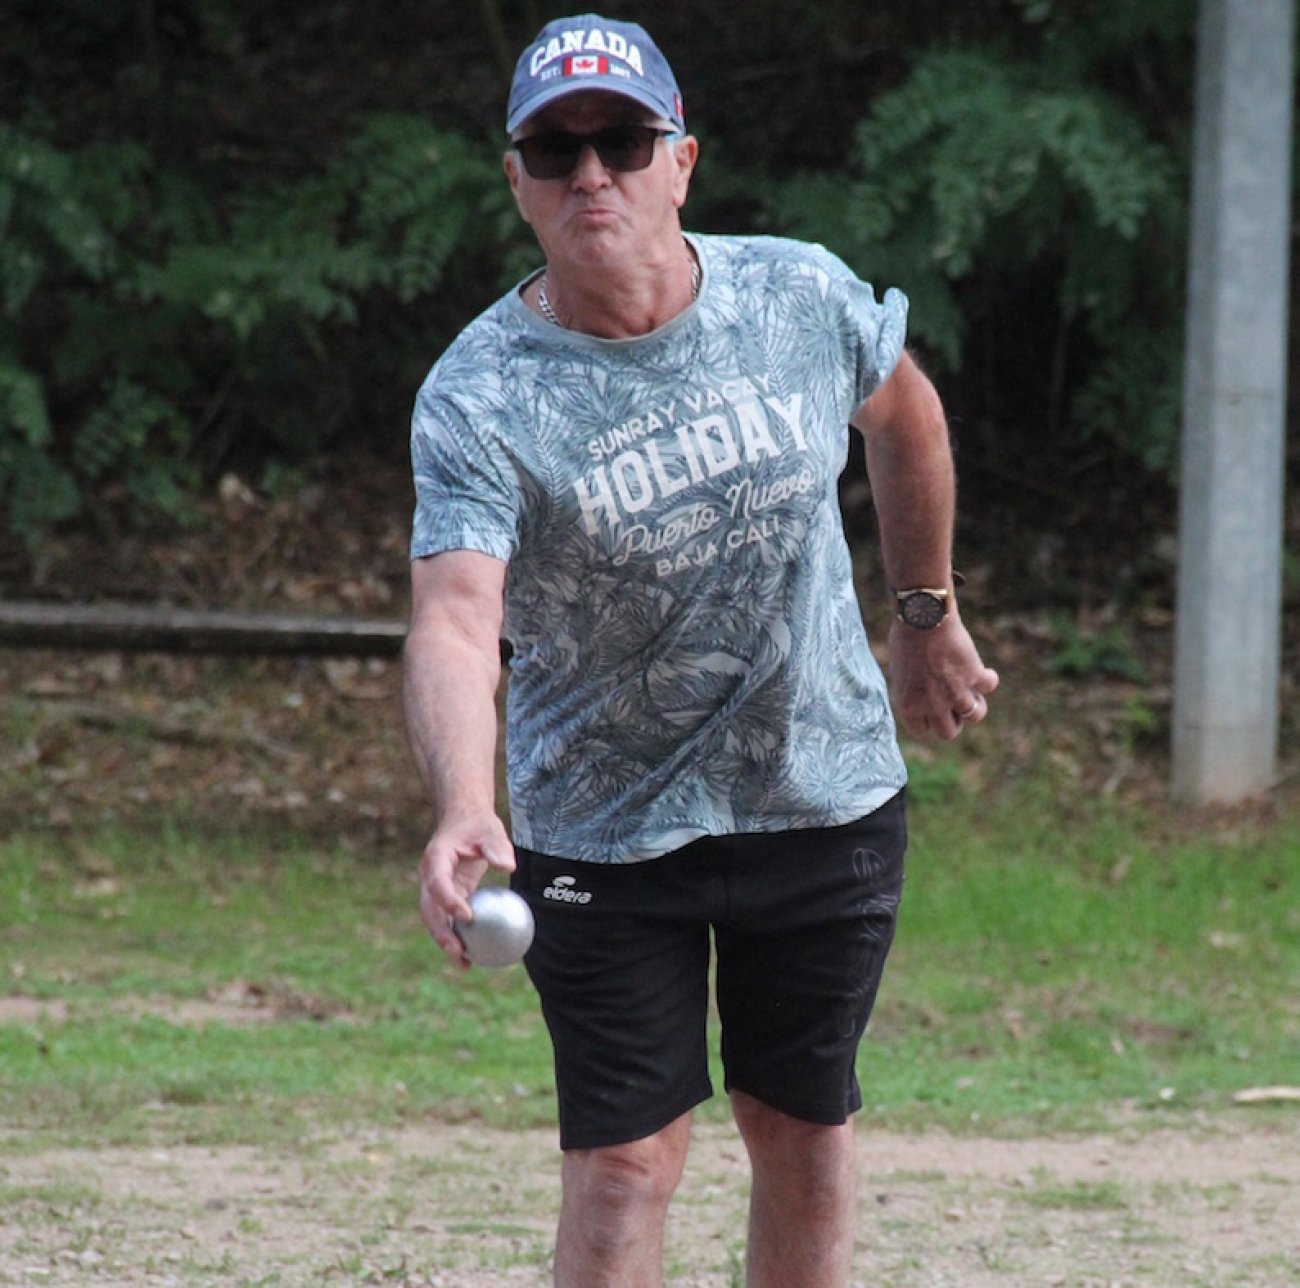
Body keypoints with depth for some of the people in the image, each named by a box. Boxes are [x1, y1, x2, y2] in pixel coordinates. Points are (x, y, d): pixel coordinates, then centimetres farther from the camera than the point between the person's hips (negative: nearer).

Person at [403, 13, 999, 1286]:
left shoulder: (802, 297, -9)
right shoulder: (476, 400, -20)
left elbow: (901, 413, 13)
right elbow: (455, 618, -34)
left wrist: (928, 616, 21)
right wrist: (463, 810, -52)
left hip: (826, 797, 3)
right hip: (601, 832, -3)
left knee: (803, 1132, 12)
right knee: (622, 1158, -5)